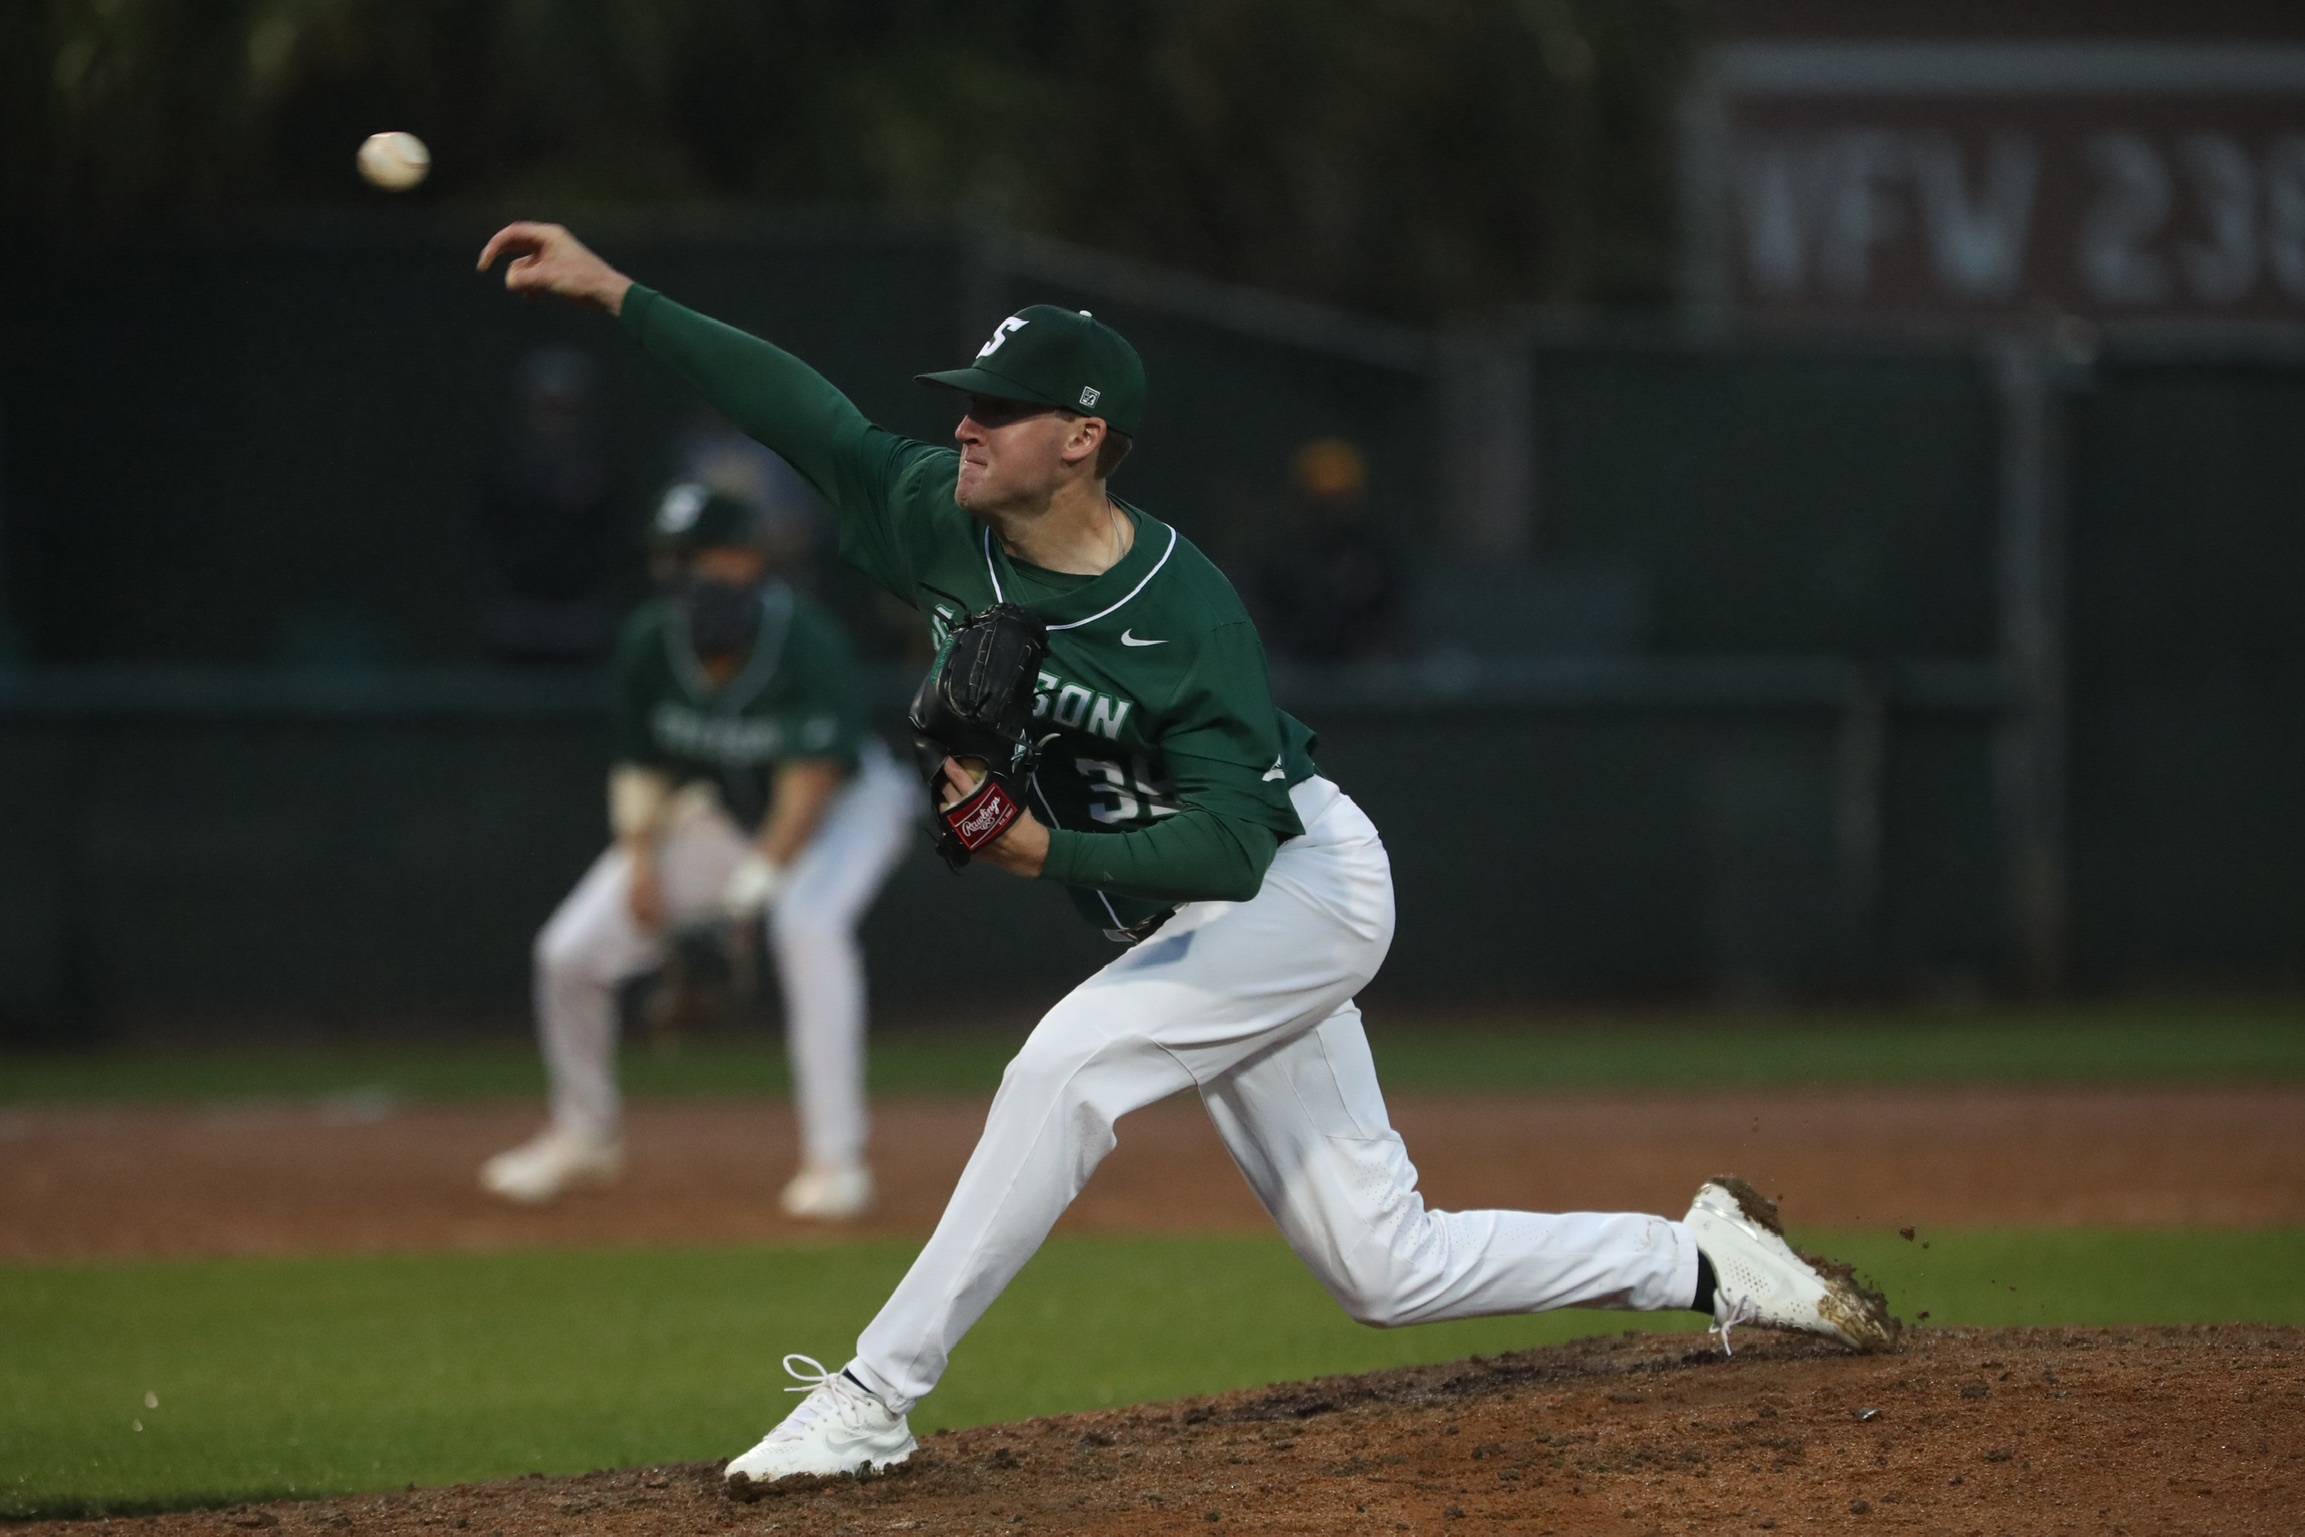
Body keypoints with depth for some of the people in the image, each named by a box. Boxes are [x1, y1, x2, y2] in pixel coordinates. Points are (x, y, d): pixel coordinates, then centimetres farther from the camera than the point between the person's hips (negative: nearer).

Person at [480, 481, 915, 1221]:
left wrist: (757, 879, -42)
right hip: (715, 814, 5)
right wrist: (640, 857, -16)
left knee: (809, 922, -38)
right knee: (570, 954, -3)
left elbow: (813, 777, -34)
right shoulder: (650, 645, -17)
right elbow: (639, 763, -2)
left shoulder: (804, 642, -31)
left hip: (840, 804, -5)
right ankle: (584, 1137, 25)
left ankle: (836, 1160, -33)